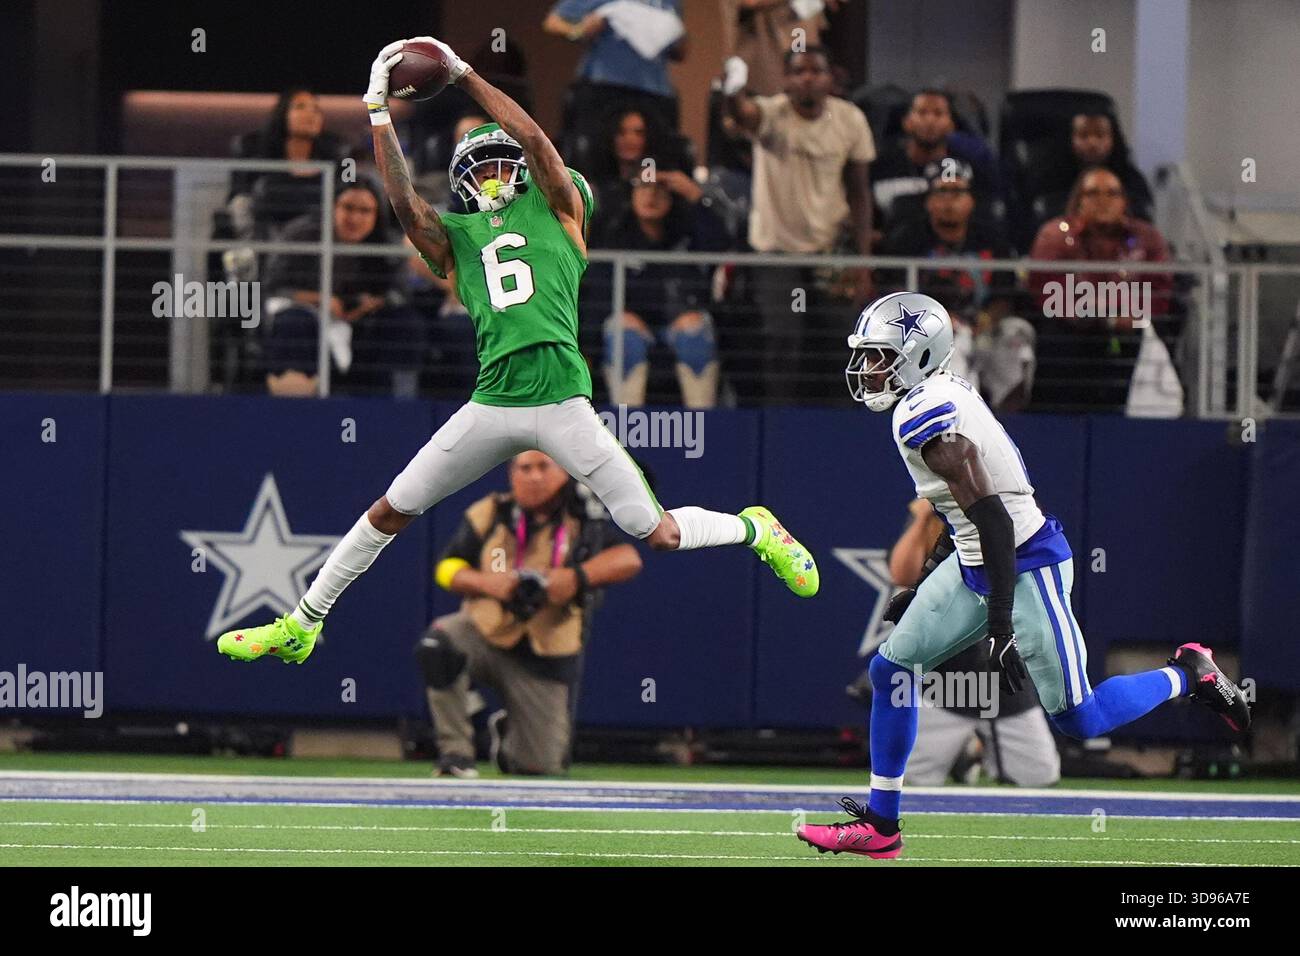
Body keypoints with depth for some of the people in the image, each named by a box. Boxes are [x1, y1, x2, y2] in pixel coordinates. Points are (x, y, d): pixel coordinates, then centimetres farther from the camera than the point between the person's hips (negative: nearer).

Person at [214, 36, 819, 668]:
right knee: (390, 512, 4)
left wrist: (462, 73, 5)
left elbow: (532, 136, 0)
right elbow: (403, 200, 3)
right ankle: (299, 628, 16)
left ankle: (756, 530, 27)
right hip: (492, 401, 3)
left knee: (660, 534, -2)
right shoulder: (455, 237, 19)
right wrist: (378, 109, 0)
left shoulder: (557, 208, 13)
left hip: (562, 398, -3)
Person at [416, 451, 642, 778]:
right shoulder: (488, 514, -2)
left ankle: (508, 734, 37)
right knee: (436, 645, -34)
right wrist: (487, 582, -20)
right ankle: (454, 749, -16)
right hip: (486, 633, 0)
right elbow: (447, 568, 0)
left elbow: (628, 560, -18)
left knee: (541, 765, -2)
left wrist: (575, 577, -33)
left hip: (548, 657, 0)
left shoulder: (586, 518, -5)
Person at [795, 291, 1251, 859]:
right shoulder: (941, 394, 4)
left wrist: (1000, 627, -28)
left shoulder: (927, 418, -25)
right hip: (974, 565, 10)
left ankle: (1189, 674, 21)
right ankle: (879, 825, 15)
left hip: (1024, 566, -10)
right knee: (891, 670, 8)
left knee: (1078, 721, 0)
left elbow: (992, 522, -28)